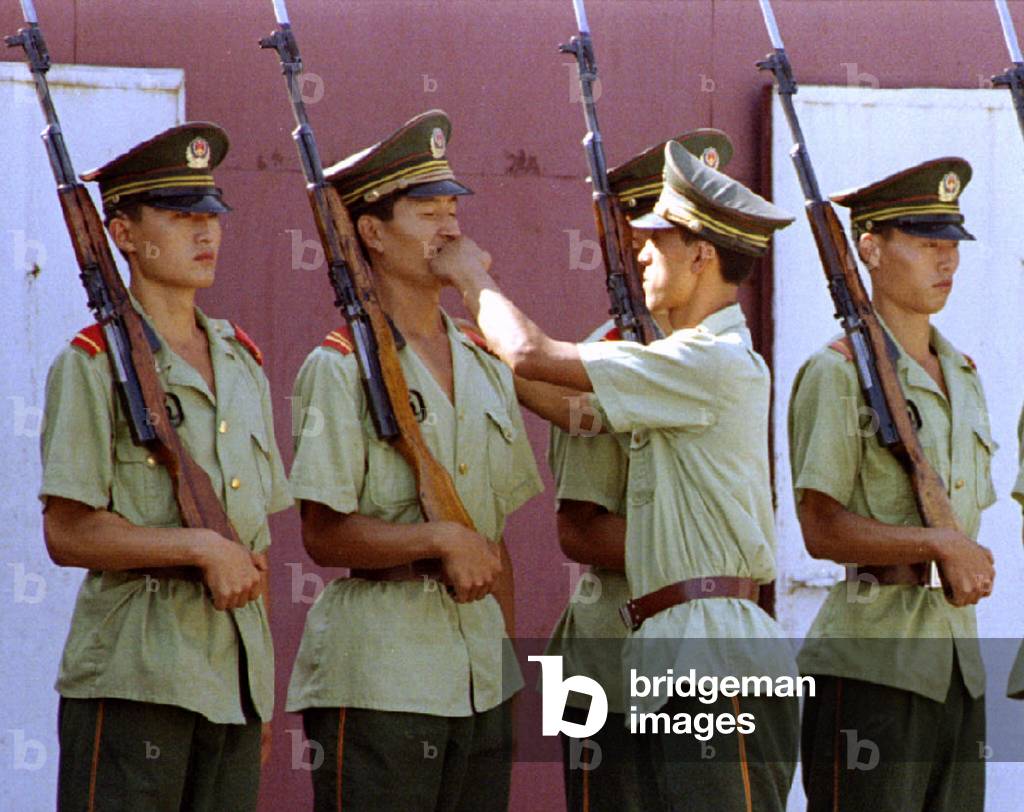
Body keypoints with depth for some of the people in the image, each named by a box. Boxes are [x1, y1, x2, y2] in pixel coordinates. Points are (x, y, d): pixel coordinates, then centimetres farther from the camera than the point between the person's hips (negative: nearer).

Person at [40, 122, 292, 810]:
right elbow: (68, 535, -11)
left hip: (235, 676, 6)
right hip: (133, 680, -6)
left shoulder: (243, 362, 16)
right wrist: (202, 548, -16)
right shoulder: (95, 365, -4)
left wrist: (261, 688, 15)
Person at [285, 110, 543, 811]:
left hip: (480, 668, 6)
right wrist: (440, 539, -20)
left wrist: (508, 661, 15)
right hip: (378, 669, -6)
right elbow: (325, 535, -11)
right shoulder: (341, 367, -5)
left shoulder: (486, 368, 15)